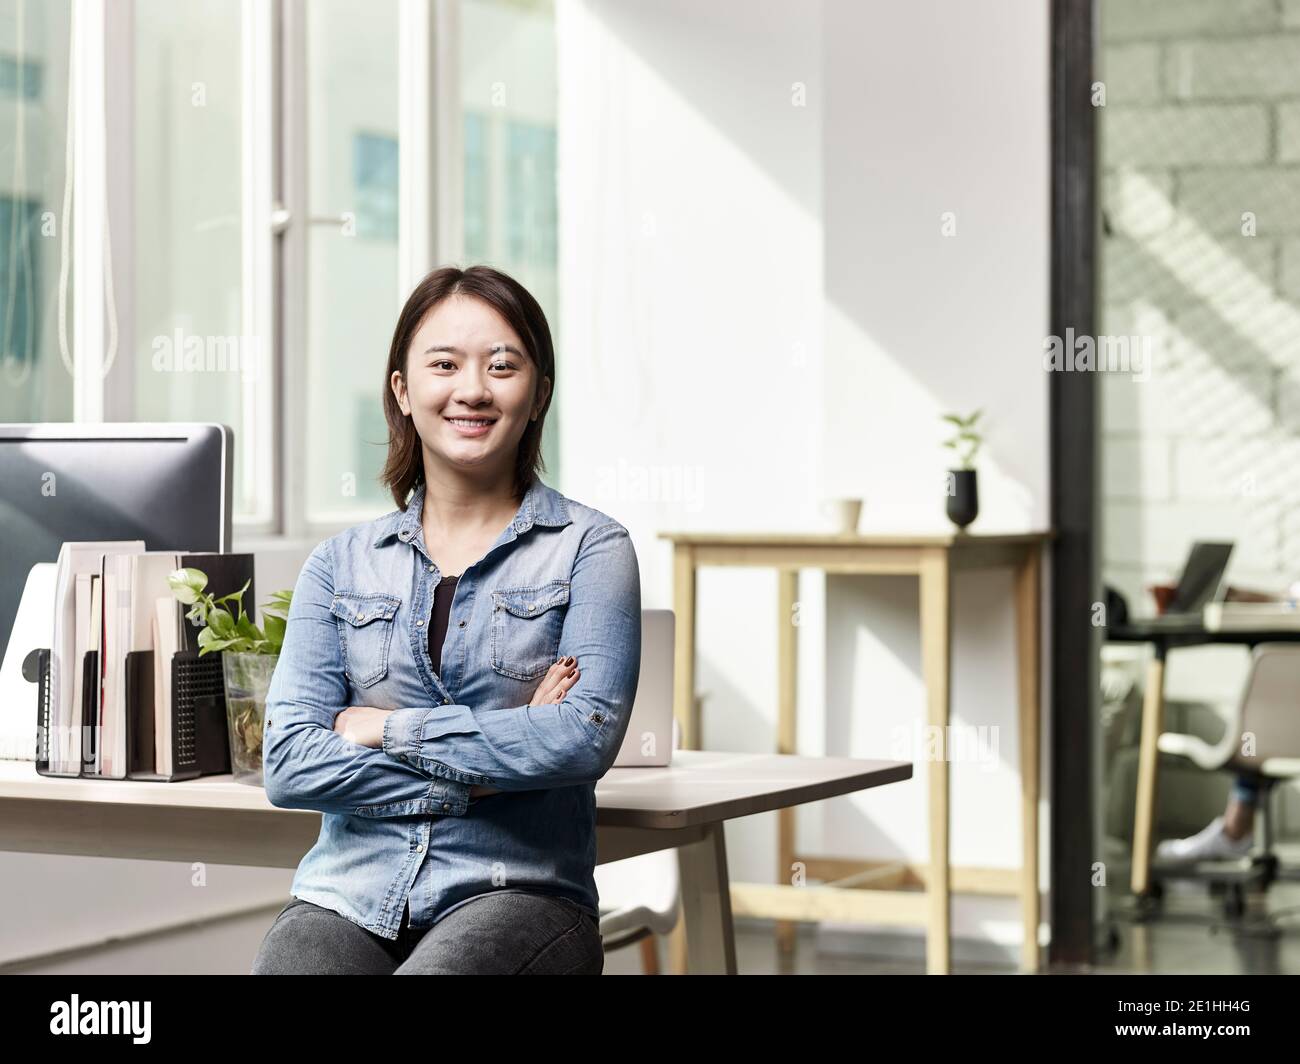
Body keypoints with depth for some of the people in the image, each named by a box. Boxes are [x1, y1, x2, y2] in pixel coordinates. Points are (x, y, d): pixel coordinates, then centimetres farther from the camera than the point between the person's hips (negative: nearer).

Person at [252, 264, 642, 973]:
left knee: (435, 975, -36)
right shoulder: (341, 564, 14)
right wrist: (496, 764, -6)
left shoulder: (590, 548, 6)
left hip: (516, 893, -2)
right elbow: (287, 763, 1)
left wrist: (384, 727, -5)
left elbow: (585, 738, -9)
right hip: (350, 892, 2)